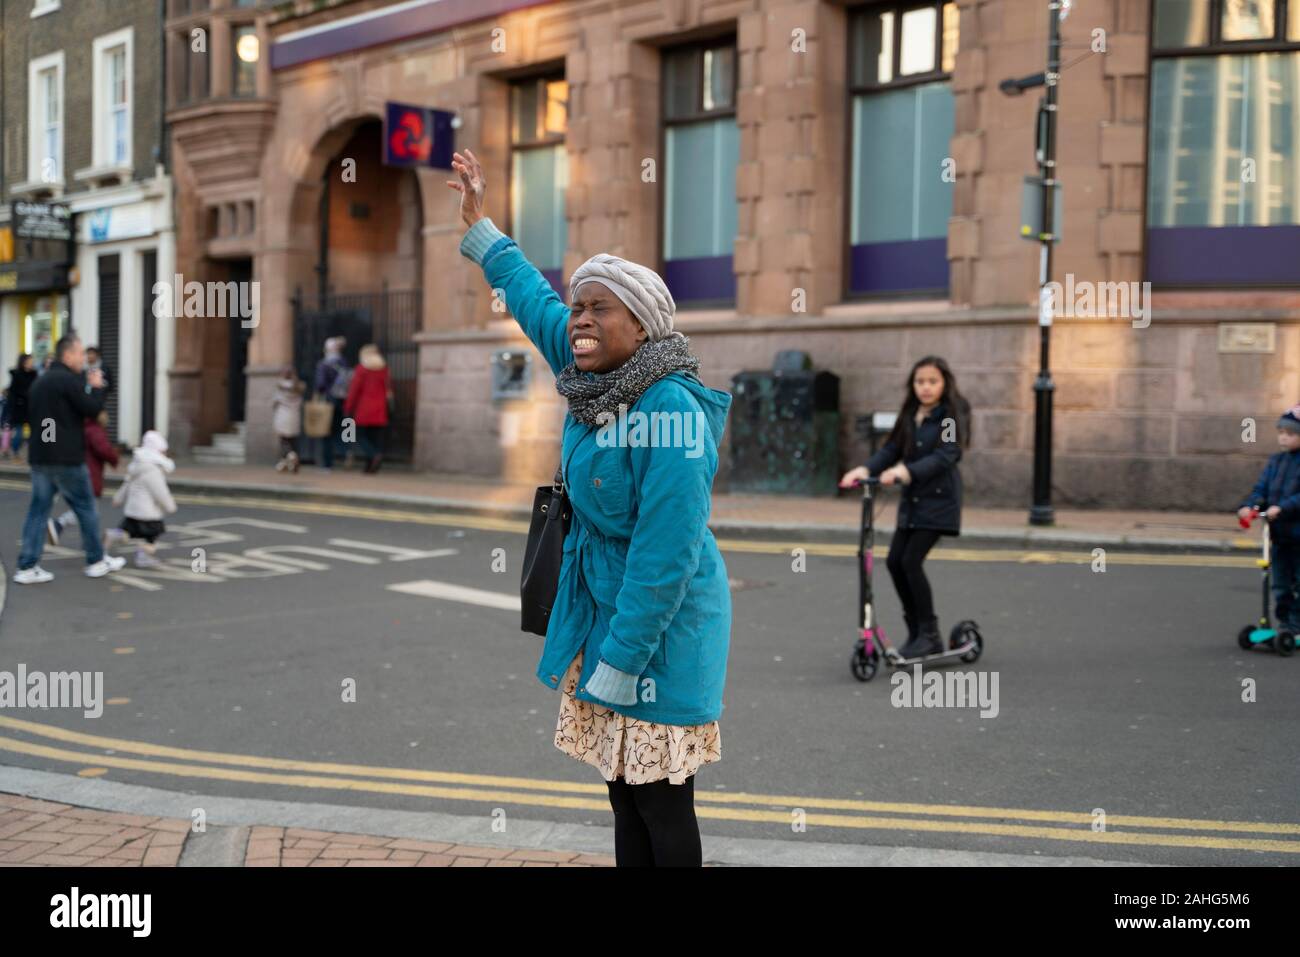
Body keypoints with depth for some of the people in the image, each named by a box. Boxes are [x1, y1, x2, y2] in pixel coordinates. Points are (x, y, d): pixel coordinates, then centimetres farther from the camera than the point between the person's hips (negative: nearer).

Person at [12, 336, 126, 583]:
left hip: (39, 457, 8)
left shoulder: (41, 381, 16)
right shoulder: (69, 379, -13)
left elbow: (31, 415, 23)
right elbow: (92, 409, -15)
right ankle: (96, 561, 15)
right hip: (66, 458, -8)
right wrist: (96, 387, 0)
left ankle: (27, 567, 2)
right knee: (85, 507, 6)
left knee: (38, 509, 6)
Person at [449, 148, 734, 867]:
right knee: (624, 791, 15)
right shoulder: (595, 378, 2)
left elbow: (665, 553, -24)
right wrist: (478, 223, 28)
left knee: (661, 802, 2)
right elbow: (535, 300, 20)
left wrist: (617, 664, -21)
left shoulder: (671, 412, -22)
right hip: (600, 608, 8)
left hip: (661, 623, -8)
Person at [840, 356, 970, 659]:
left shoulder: (951, 416, -8)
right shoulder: (909, 416, 11)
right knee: (894, 561, 2)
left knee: (911, 561, -13)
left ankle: (930, 635, 1)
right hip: (912, 498, 7)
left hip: (938, 499, -7)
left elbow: (944, 456, -21)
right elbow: (891, 449, 2)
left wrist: (906, 471, -36)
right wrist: (865, 469, -17)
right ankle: (916, 630, 16)